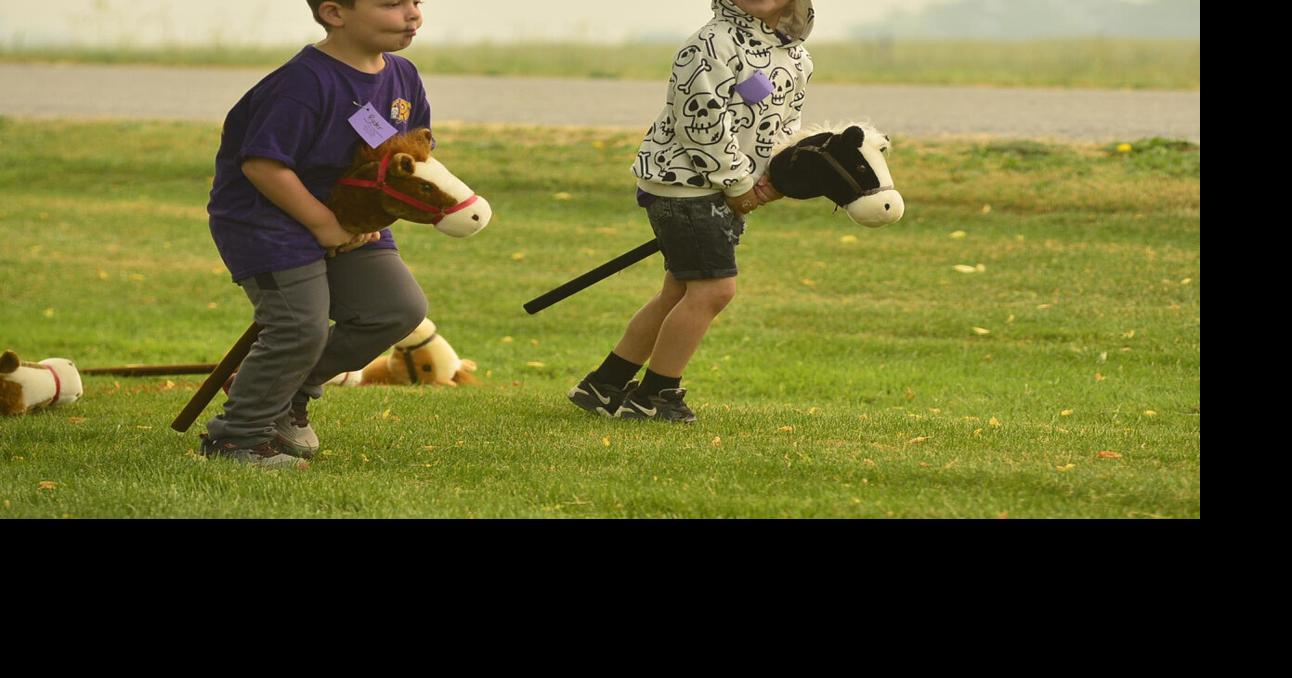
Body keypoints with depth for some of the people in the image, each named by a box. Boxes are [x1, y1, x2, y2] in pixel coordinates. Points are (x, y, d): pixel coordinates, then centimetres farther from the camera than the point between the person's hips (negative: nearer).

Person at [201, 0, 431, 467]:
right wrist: (323, 223, -20)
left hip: (347, 223, 8)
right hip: (265, 218, -8)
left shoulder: (403, 78, 1)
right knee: (301, 328, -16)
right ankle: (237, 436, 3)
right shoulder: (306, 82, -24)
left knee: (400, 309, 0)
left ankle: (290, 392, 17)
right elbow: (262, 164, -26)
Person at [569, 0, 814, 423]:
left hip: (729, 190, 9)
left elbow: (787, 122, 19)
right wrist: (739, 186, -15)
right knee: (714, 289, -12)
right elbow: (704, 124, -22)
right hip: (683, 181, -9)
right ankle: (652, 398, -1)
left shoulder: (796, 58, 10)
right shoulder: (714, 44, -19)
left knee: (680, 293, 11)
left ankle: (602, 387, 21)